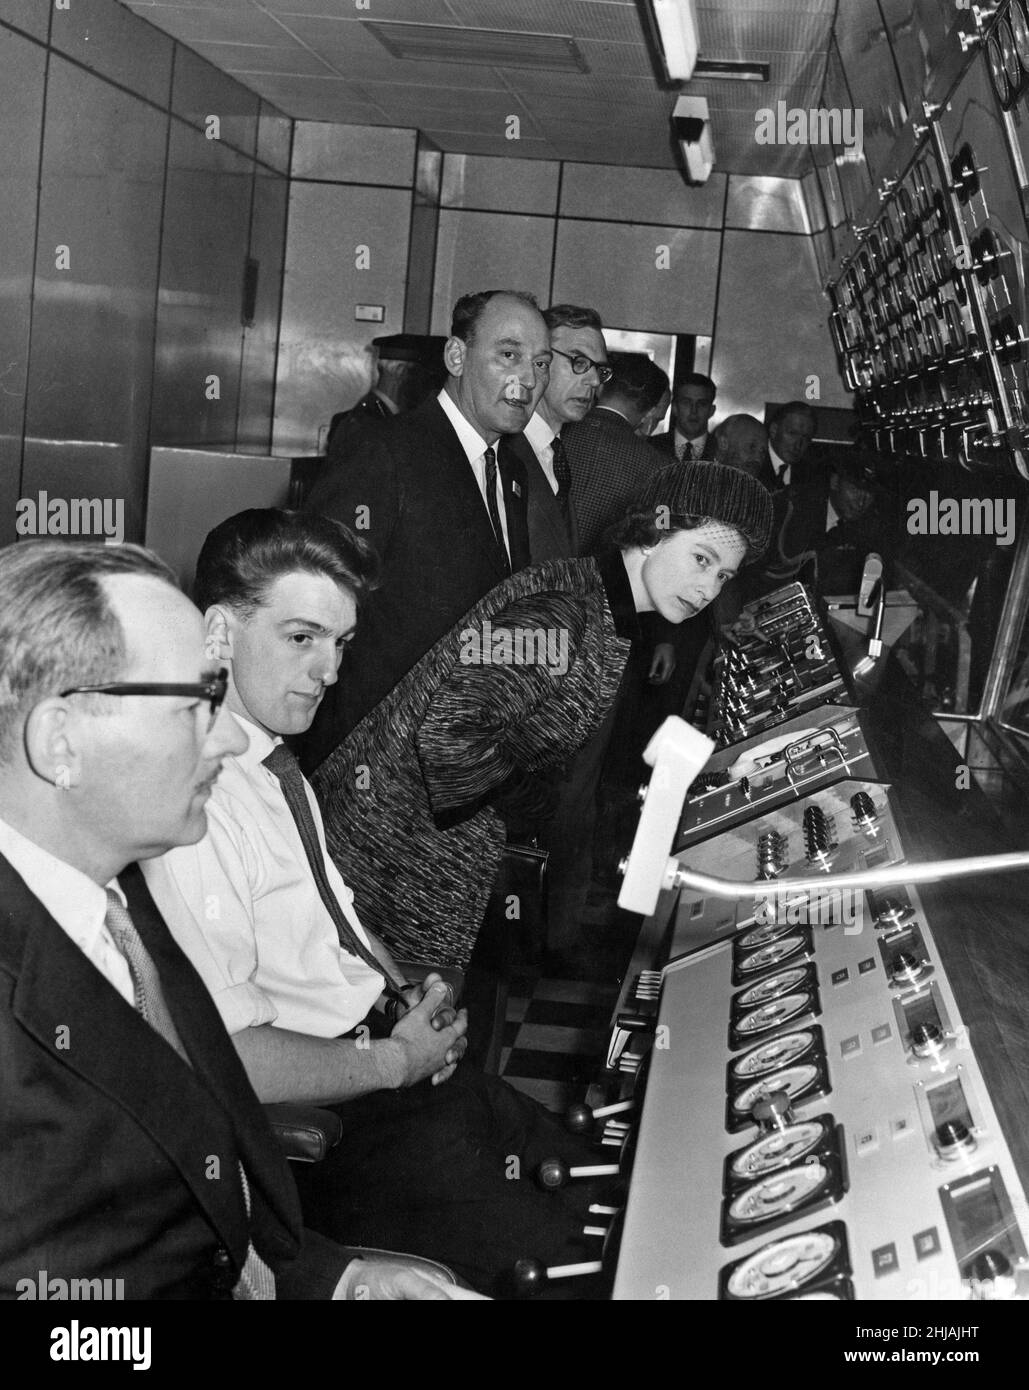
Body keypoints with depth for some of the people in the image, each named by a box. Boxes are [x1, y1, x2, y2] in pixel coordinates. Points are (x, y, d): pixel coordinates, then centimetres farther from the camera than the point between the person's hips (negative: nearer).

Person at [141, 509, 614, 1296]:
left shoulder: (276, 763, 7)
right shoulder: (194, 803, -23)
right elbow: (228, 1060, -24)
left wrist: (403, 986, 3)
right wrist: (397, 1060, -13)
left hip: (397, 1060, 9)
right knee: (567, 1260, -13)